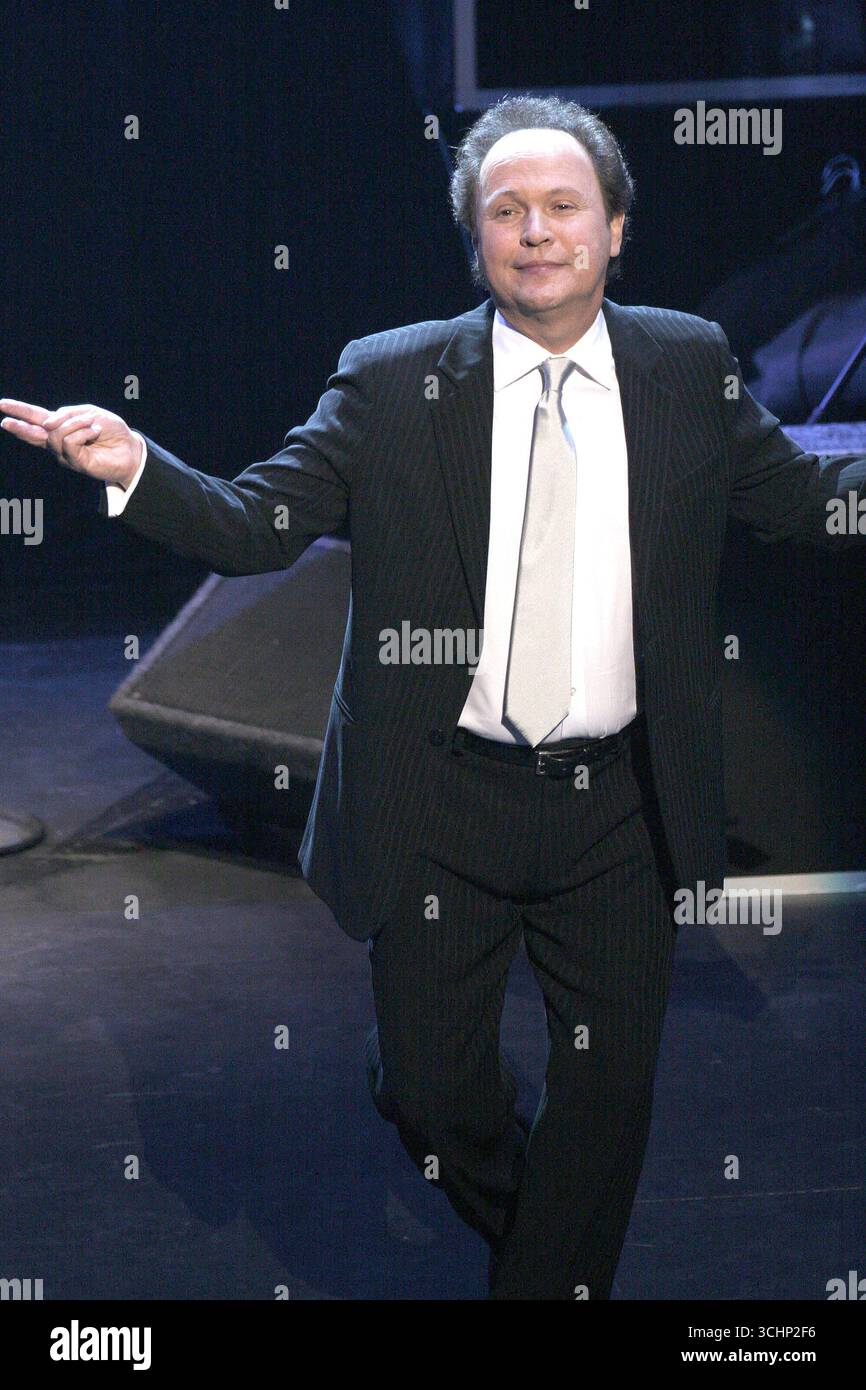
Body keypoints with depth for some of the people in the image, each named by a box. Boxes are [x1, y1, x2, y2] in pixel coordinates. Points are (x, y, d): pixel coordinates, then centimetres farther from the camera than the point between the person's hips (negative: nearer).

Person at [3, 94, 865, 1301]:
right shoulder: (390, 384, -4)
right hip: (444, 806, -1)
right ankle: (518, 1226, 45)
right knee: (429, 1083, 13)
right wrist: (133, 466, -25)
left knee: (610, 1086, 10)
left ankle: (555, 1278, 34)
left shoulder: (689, 367, 2)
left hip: (621, 808, 1)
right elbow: (254, 525, -7)